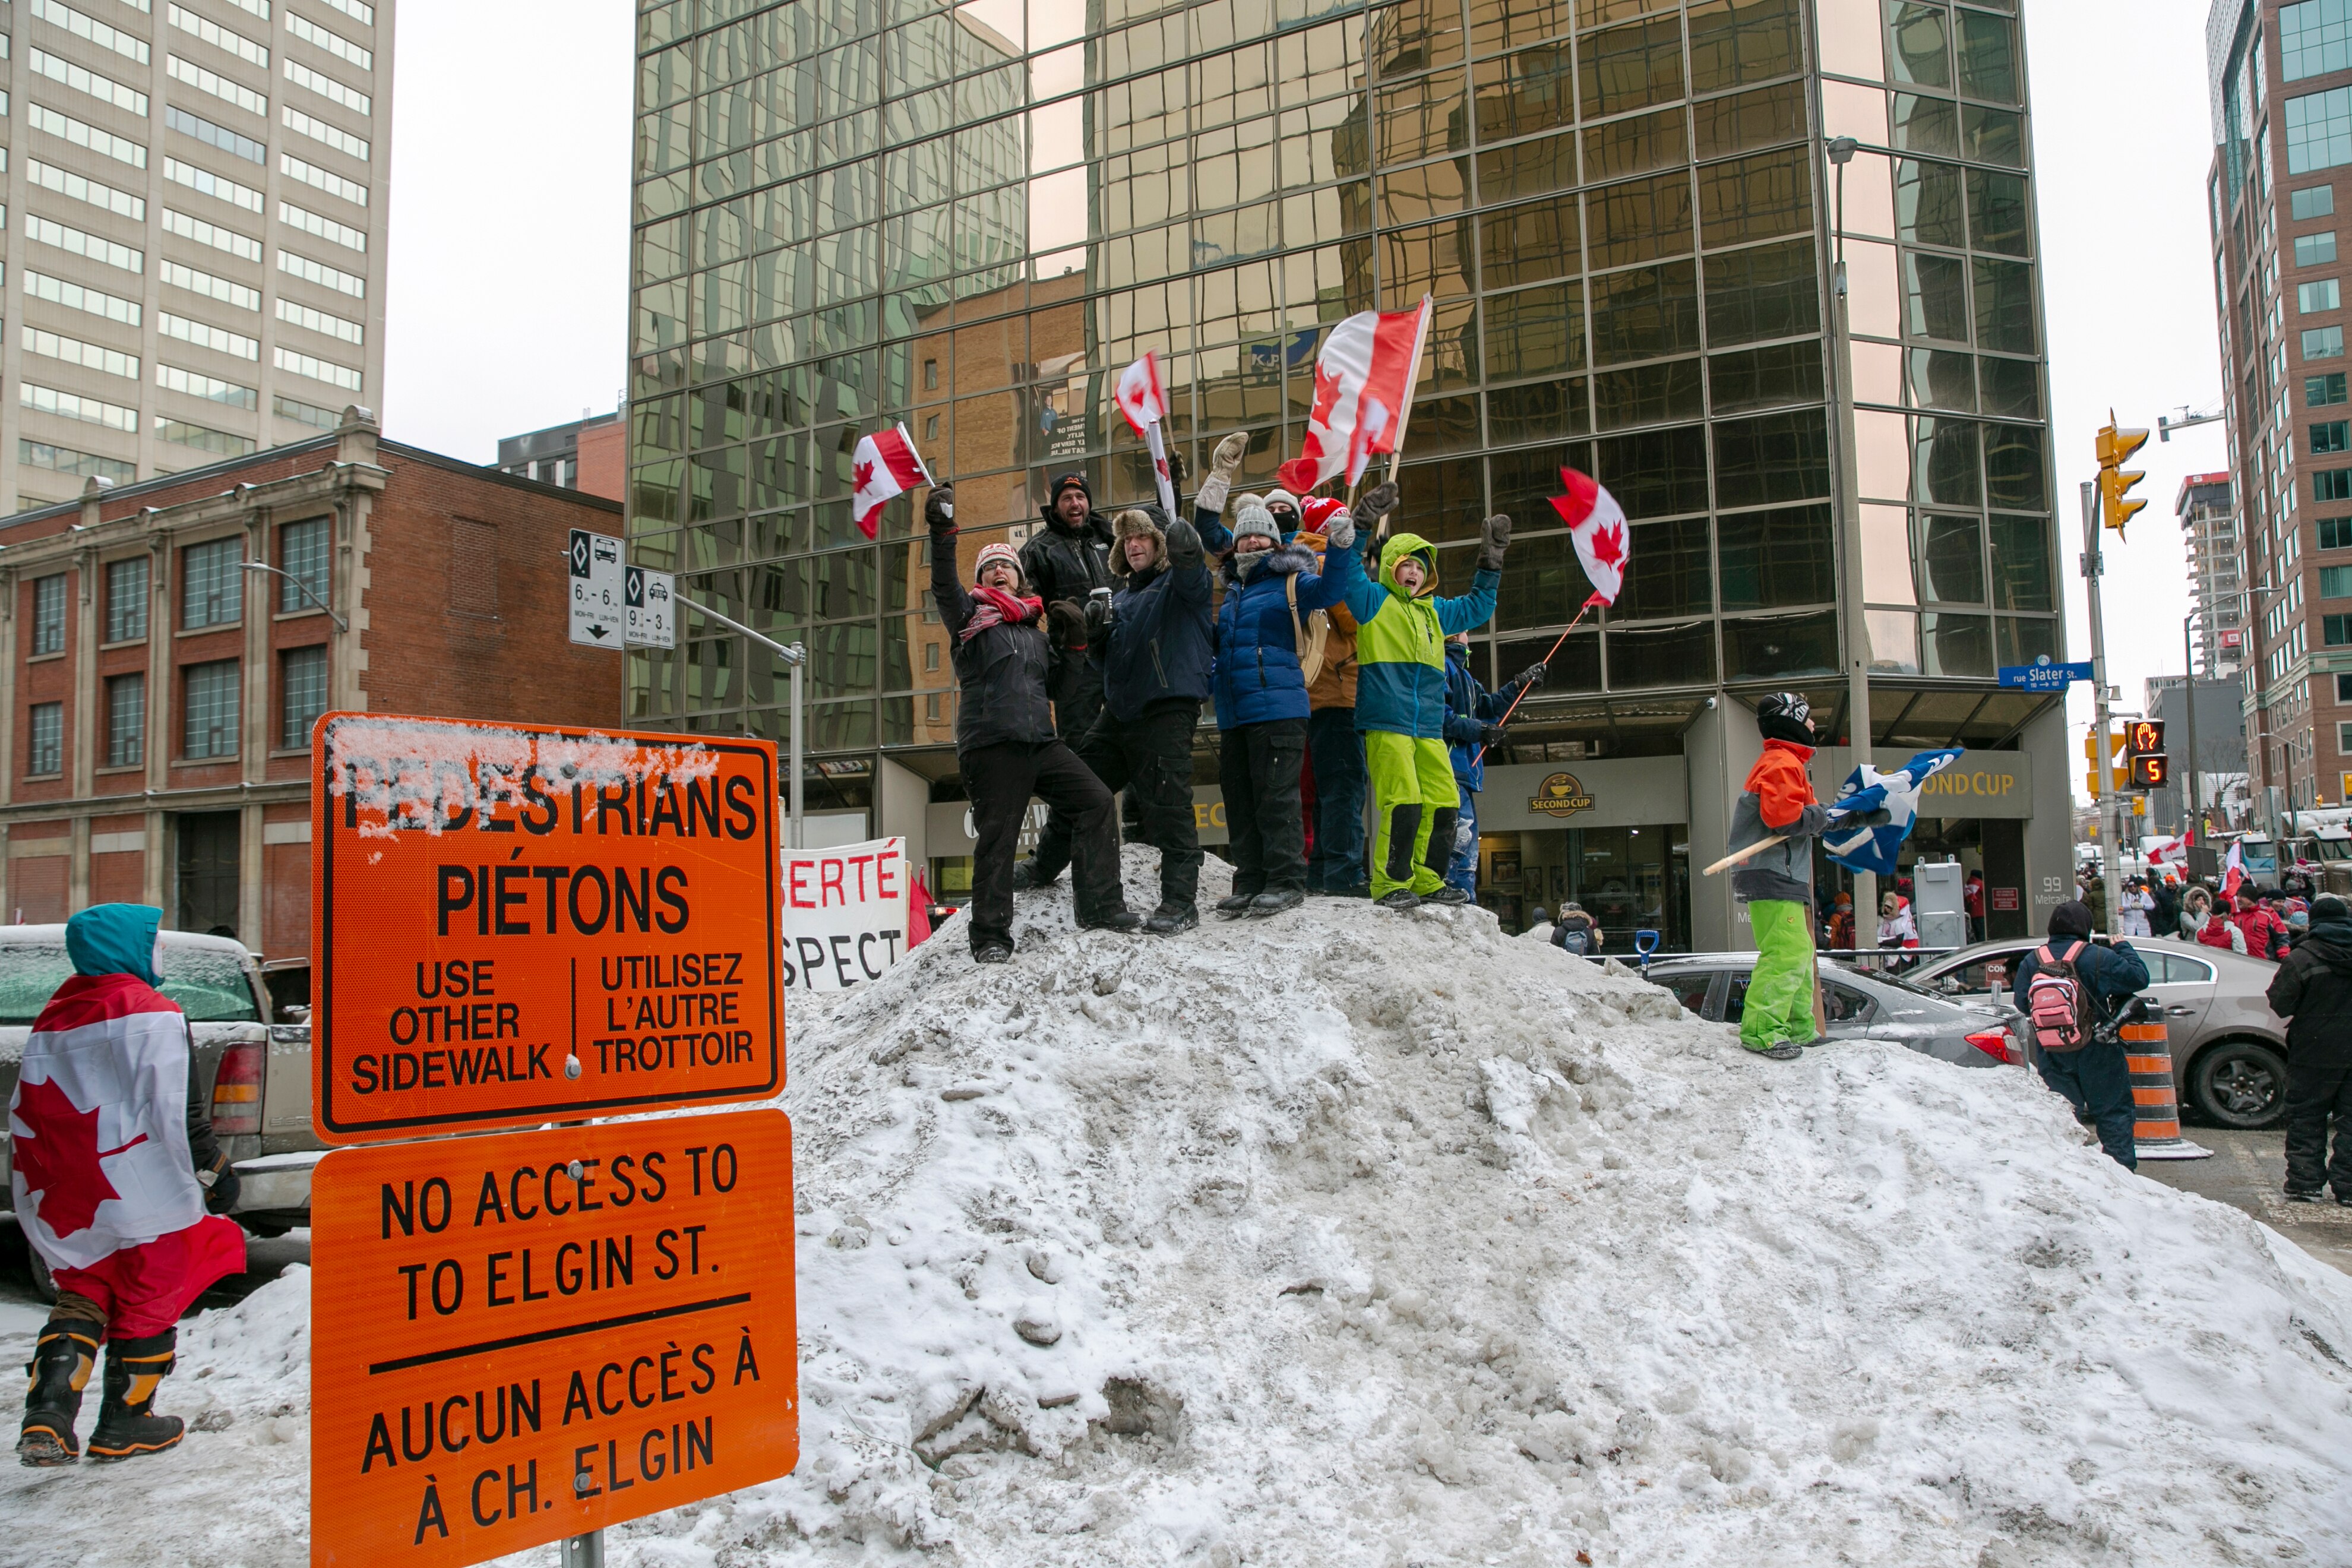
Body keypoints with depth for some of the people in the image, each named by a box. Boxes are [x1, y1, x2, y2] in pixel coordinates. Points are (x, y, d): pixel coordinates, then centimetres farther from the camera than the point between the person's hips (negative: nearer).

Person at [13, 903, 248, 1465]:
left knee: (82, 1294, 18)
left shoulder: (53, 1018, 11)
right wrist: (216, 1171, -5)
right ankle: (125, 1424, 17)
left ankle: (46, 1417, 3)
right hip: (140, 1188, -6)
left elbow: (25, 1109, 15)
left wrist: (41, 1187, 25)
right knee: (148, 1299, 8)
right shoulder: (154, 1016, -11)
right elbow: (179, 1112, -15)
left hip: (62, 1197, 7)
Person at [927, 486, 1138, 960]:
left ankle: (1101, 907, 7)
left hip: (1040, 742, 6)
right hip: (991, 745, -6)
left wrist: (1069, 645, 15)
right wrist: (942, 534, -27)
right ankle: (991, 936, 5)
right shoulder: (971, 614, 8)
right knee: (997, 838, -6)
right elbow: (944, 586, -13)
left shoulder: (1035, 630, 24)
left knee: (1096, 801, -1)